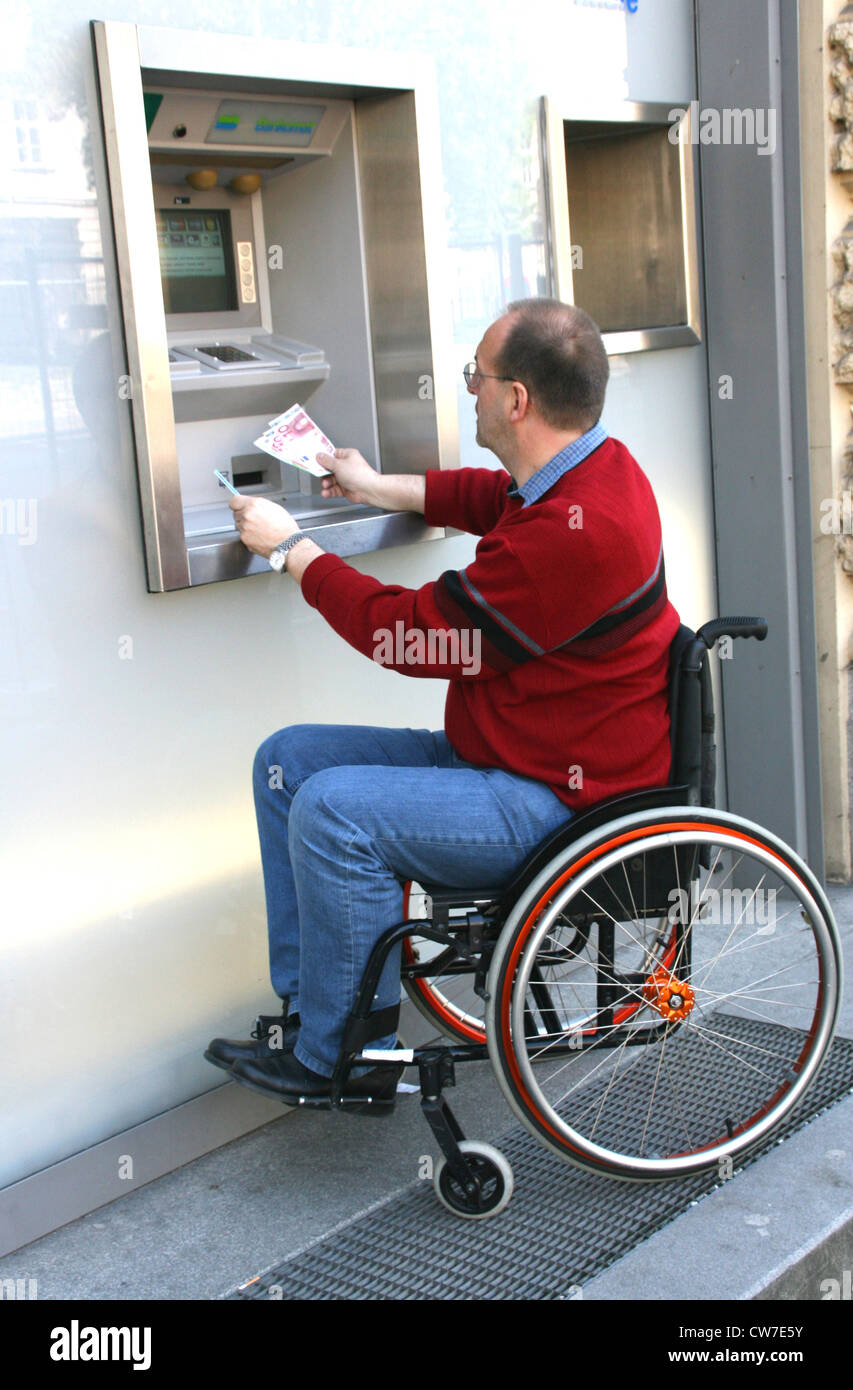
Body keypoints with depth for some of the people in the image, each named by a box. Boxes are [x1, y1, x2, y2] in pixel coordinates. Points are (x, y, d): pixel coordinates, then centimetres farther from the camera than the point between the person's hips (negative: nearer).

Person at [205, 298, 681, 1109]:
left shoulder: (571, 531, -29)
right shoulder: (589, 467, 4)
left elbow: (413, 636, -21)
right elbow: (493, 497, 29)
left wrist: (292, 547, -9)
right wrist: (377, 488, 30)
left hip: (554, 801, -11)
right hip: (498, 755, 11)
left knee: (334, 812, -25)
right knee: (288, 759, 6)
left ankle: (340, 1059, -5)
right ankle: (308, 1007, 12)